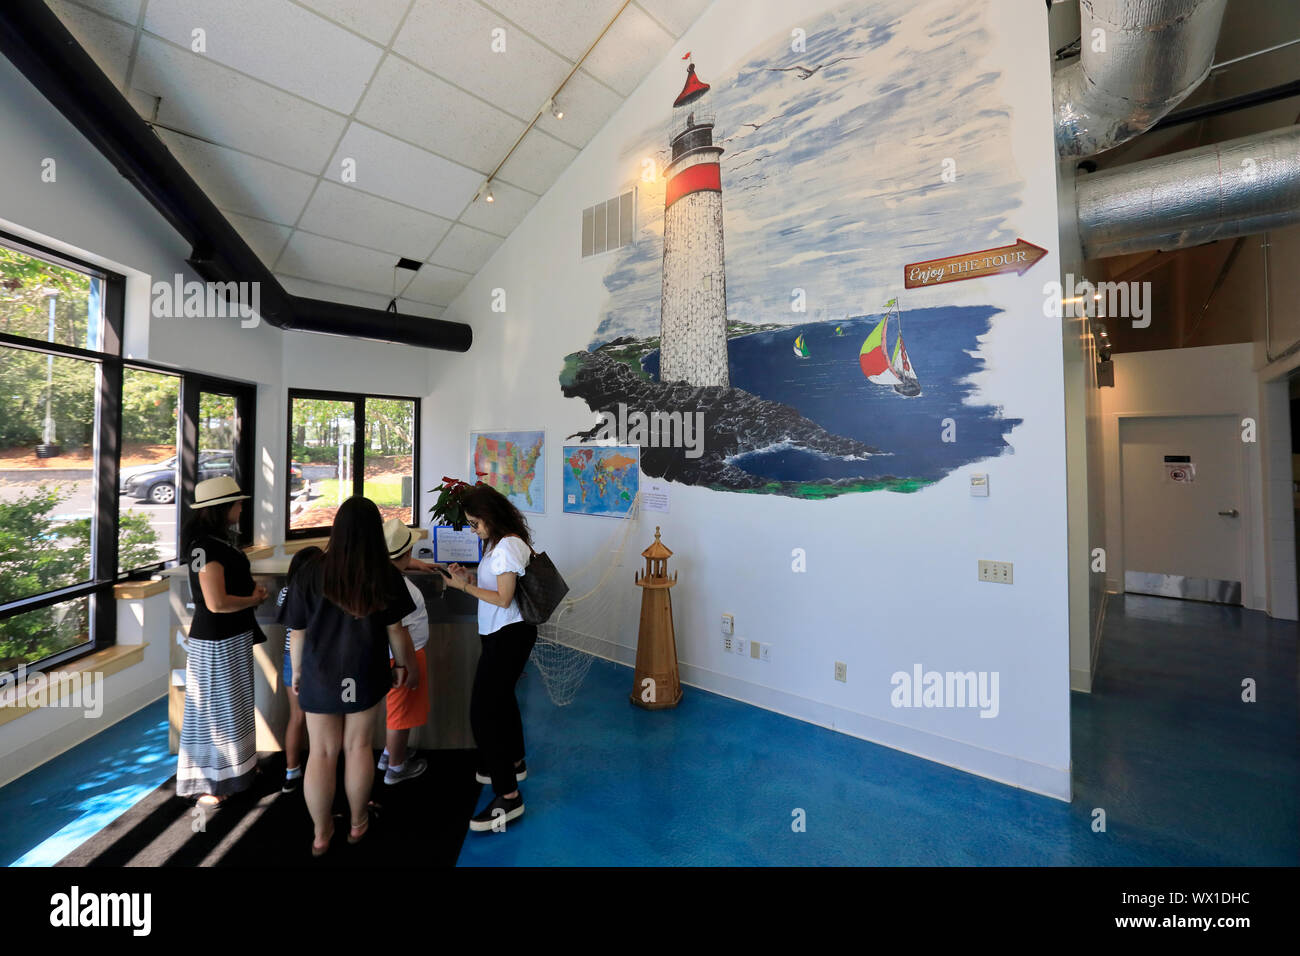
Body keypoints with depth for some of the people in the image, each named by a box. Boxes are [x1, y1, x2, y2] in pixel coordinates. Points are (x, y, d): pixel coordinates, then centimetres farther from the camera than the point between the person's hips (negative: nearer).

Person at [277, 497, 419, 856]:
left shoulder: (310, 575, -13)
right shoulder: (386, 576, -15)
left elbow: (297, 633, -5)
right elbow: (396, 630, -7)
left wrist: (297, 671, 13)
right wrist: (406, 665, 9)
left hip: (320, 676, 1)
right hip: (365, 675, 0)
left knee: (321, 753, 16)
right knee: (358, 747, 17)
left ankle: (321, 833, 32)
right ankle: (358, 822, 34)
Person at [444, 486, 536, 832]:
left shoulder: (507, 547, -20)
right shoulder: (500, 542, 11)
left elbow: (503, 599, -21)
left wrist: (464, 586, -15)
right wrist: (468, 577, 0)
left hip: (508, 636, -11)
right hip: (504, 634, 11)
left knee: (482, 711, -8)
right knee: (501, 698, 25)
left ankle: (508, 796, 2)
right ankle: (514, 763, 45)